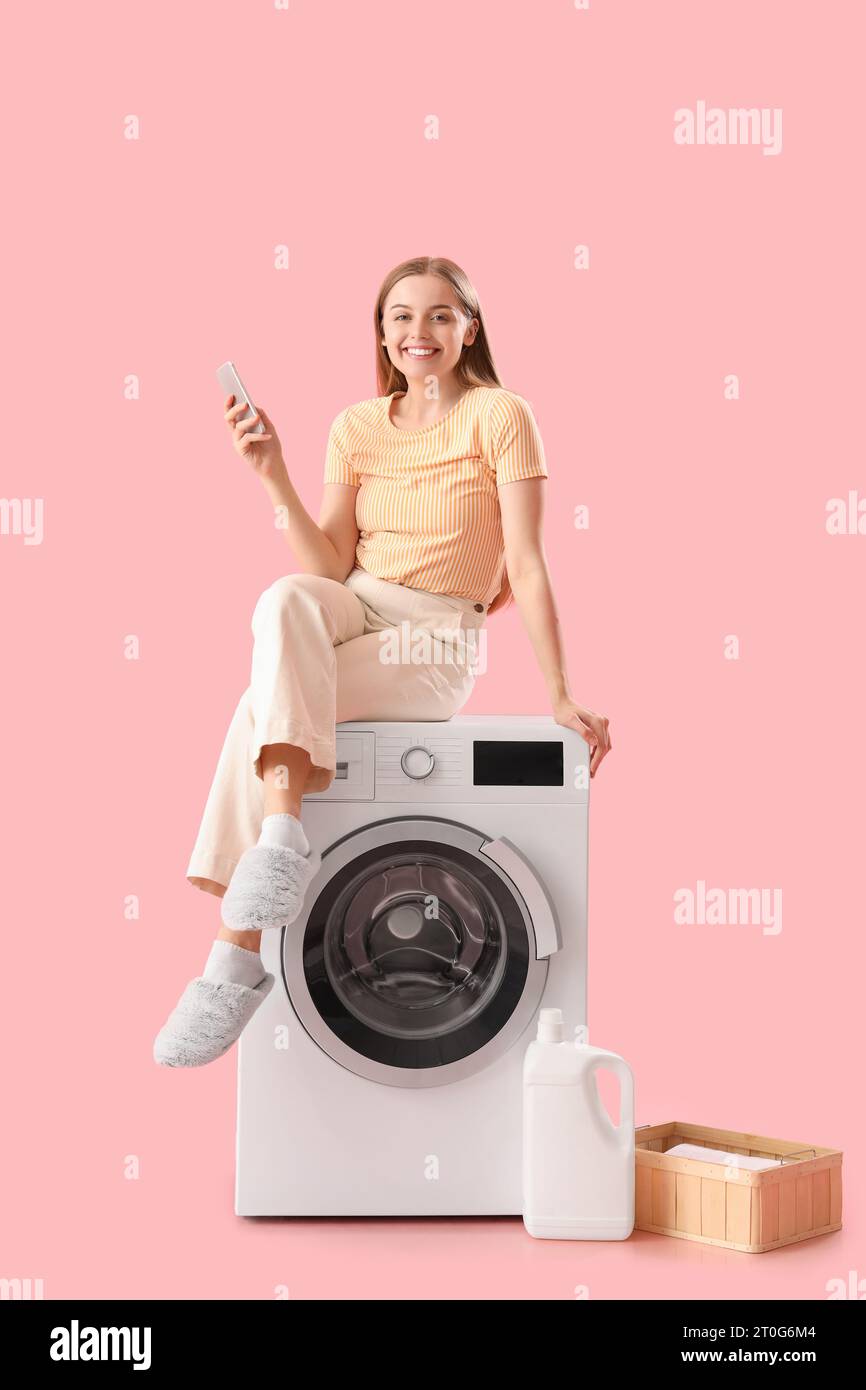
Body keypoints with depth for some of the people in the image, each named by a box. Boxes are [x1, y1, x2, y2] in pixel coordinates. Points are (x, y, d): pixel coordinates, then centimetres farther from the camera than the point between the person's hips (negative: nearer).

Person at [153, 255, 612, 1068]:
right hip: (355, 608, 4)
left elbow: (526, 564, -8)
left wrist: (559, 696, -12)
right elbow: (328, 569, 1)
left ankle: (238, 955, -25)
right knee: (284, 599, -33)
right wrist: (274, 478, -12)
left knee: (263, 702, -28)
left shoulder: (499, 416, -3)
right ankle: (281, 837, -42)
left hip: (437, 638, -4)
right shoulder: (356, 428, 10)